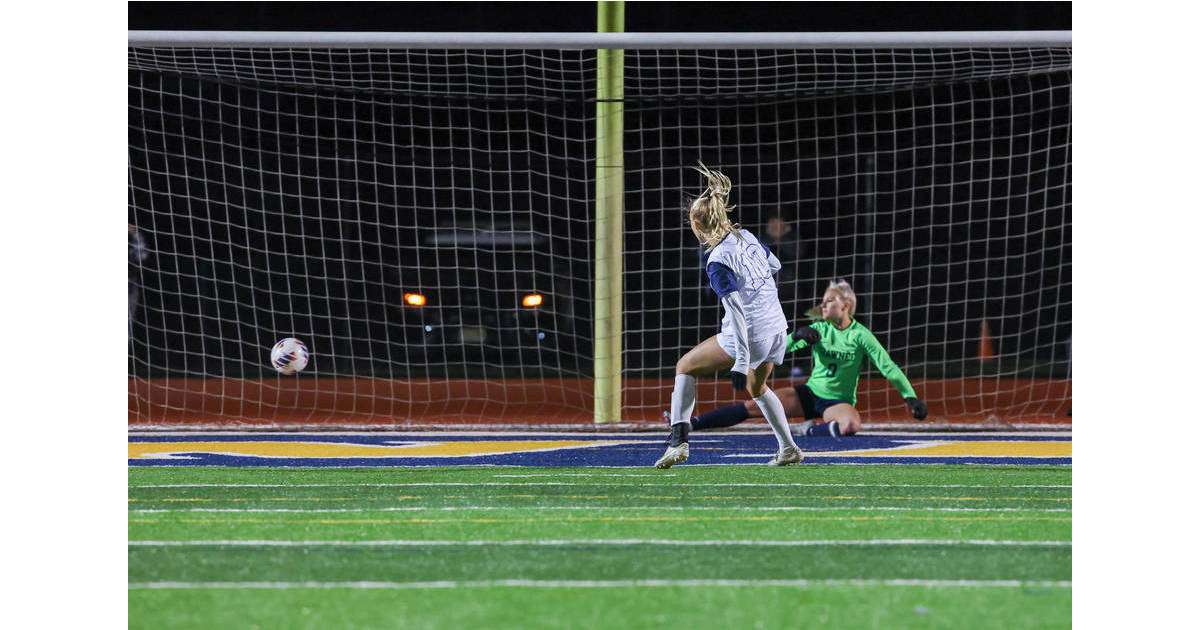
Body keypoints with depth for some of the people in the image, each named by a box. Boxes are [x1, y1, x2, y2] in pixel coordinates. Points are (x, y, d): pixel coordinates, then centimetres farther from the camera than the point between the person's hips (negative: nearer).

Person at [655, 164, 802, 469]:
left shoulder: (717, 263, -18)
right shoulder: (746, 236, 3)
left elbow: (737, 310, -24)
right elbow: (774, 264, 22)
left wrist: (741, 362, -25)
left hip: (750, 336, -7)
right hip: (777, 329, 7)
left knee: (685, 367, 9)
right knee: (757, 387, 33)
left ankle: (678, 441, 0)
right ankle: (789, 450, 36)